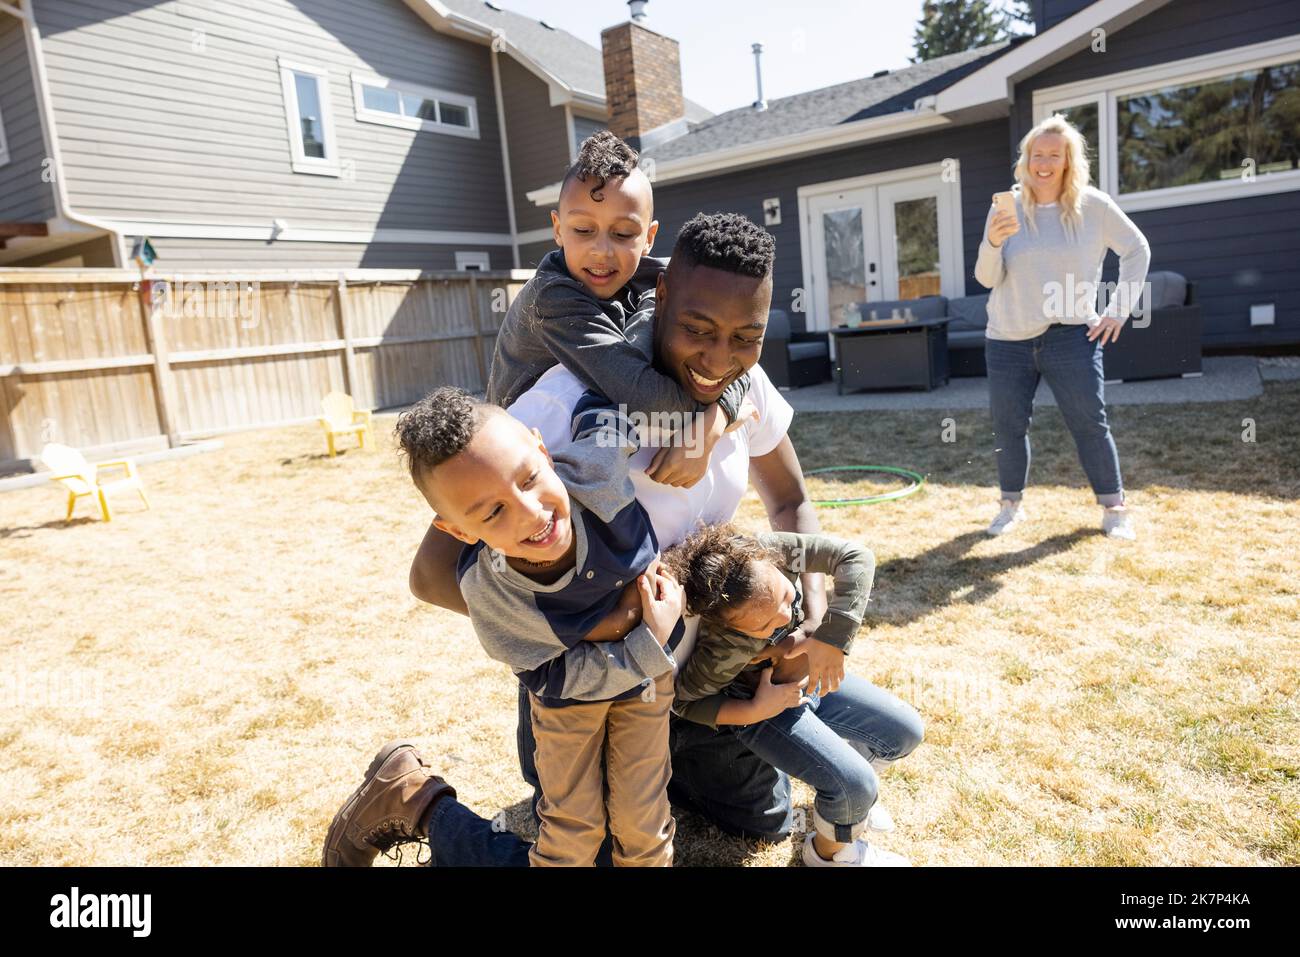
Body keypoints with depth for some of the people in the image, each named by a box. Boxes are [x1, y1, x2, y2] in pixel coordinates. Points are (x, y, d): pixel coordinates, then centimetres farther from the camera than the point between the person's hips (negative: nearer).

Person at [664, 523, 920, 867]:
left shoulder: (770, 548, -32)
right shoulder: (725, 650, -39)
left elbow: (855, 555, -27)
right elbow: (680, 699, -22)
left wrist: (827, 643, -31)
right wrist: (755, 711, -28)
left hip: (807, 673, 6)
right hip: (762, 703, -6)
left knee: (906, 731, 6)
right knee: (856, 786, -18)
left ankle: (848, 797, 33)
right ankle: (829, 850, 17)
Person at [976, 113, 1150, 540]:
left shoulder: (1094, 206, -2)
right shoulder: (1007, 208, -1)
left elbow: (1137, 250, 8)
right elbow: (987, 279, -4)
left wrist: (1119, 309, 2)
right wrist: (992, 243, -23)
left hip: (1070, 336, -1)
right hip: (1008, 339, 2)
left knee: (1090, 423, 0)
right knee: (1008, 425, 7)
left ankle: (1114, 508, 14)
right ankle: (1012, 504, 24)